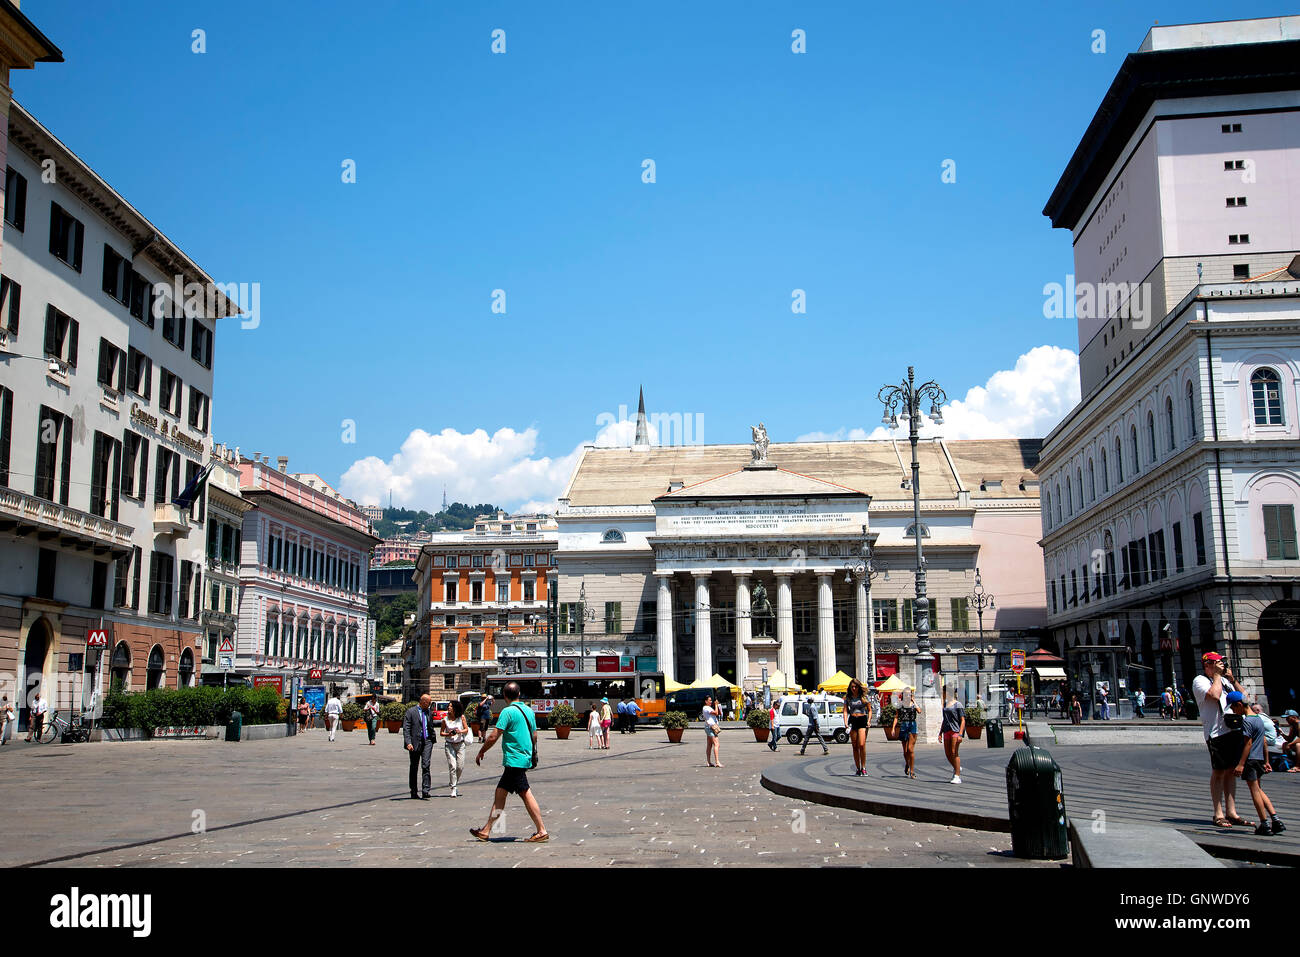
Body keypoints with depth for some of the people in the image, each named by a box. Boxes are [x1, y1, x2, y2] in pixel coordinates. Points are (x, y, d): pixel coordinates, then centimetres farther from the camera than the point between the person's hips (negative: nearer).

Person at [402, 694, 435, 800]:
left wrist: (433, 737, 13)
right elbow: (406, 728, -9)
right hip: (415, 742, -3)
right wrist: (408, 743, -19)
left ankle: (425, 791, -14)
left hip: (427, 741, 3)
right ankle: (413, 792, 20)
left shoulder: (428, 711, 12)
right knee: (414, 767, 8)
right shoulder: (411, 711, -3)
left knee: (425, 765, -11)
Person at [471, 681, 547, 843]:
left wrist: (481, 752, -1)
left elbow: (494, 736, -14)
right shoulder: (528, 711, 11)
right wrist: (531, 754, 32)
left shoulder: (508, 711, -13)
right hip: (525, 758, 9)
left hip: (514, 761, -9)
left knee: (526, 794, -6)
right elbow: (534, 735, 19)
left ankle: (542, 831, -6)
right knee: (500, 792, 12)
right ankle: (486, 831, 16)